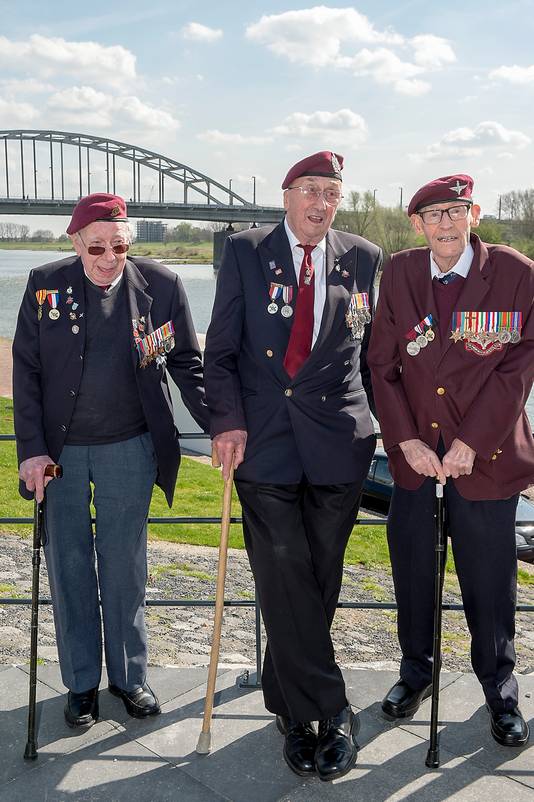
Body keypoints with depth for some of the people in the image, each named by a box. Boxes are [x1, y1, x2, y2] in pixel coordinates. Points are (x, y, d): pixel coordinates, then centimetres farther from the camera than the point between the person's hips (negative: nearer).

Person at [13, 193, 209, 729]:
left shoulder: (160, 286, -6)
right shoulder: (45, 285, -5)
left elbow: (187, 365, 2)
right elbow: (26, 372, -2)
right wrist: (32, 449, -8)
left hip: (128, 448, 0)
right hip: (59, 449, 1)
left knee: (125, 568, 9)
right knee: (68, 567, 10)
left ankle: (129, 676, 29)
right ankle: (81, 683, 27)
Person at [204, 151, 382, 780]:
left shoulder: (363, 259, 8)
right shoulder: (244, 252, 4)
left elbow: (373, 348, 14)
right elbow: (220, 349, 2)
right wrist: (227, 420, -9)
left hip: (337, 441, 2)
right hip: (264, 439, -1)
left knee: (318, 582, 9)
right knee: (284, 581, -2)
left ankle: (290, 708, 28)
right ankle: (331, 714, 11)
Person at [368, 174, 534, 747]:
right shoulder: (399, 274, 3)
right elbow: (382, 365, 3)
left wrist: (469, 444, -13)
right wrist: (406, 441, -7)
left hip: (485, 455, -2)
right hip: (414, 455, 3)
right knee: (412, 573, 14)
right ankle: (415, 672, 37)